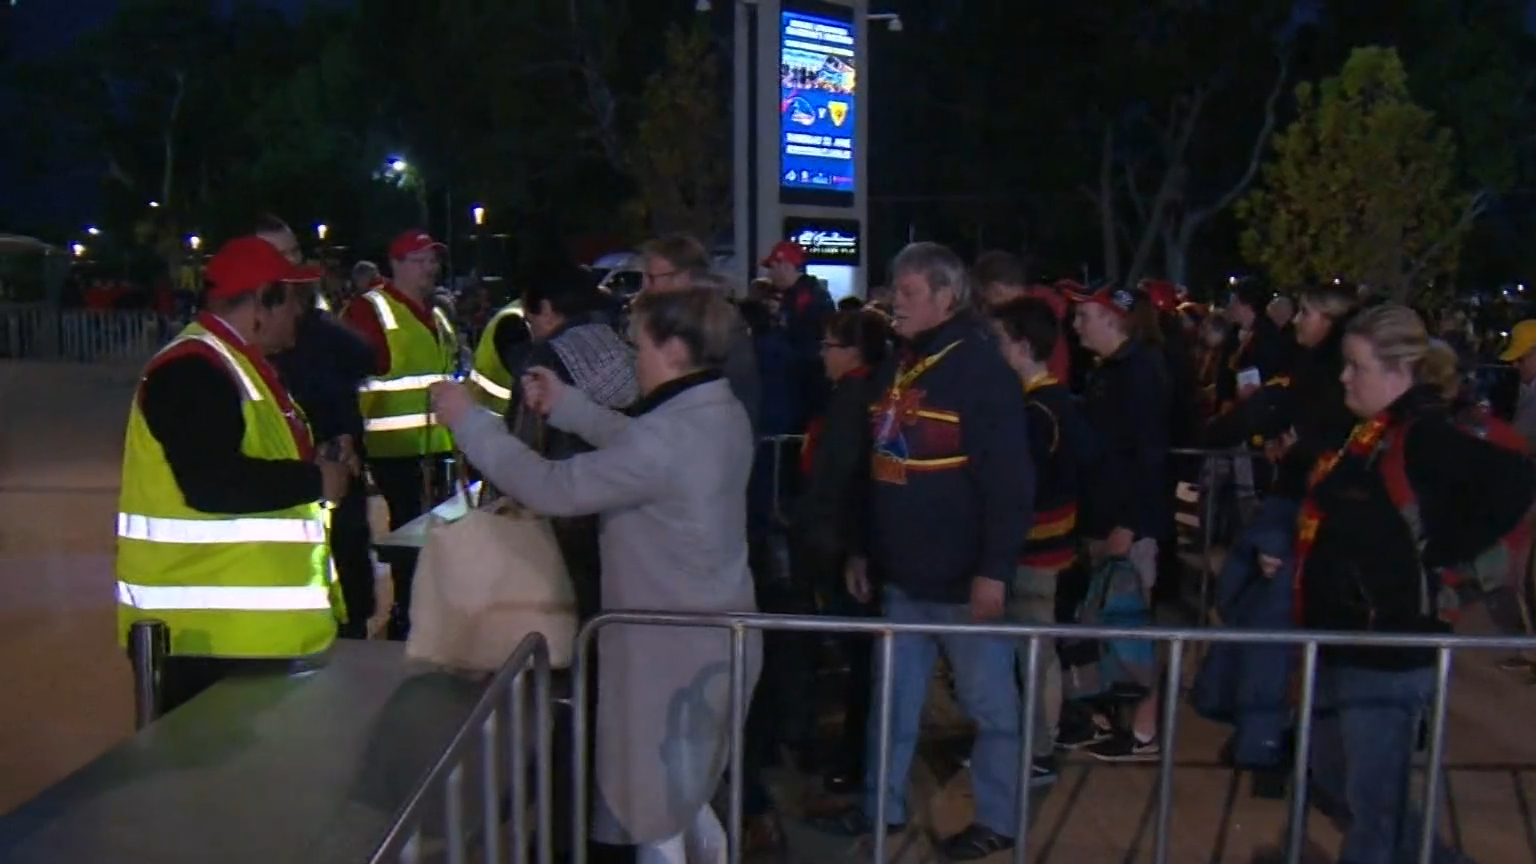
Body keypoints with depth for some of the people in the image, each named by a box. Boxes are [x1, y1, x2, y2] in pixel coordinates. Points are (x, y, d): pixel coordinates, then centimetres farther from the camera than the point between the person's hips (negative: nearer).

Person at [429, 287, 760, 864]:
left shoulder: (668, 436, -29)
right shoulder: (721, 413, 1)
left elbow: (551, 488, -23)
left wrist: (469, 420, -12)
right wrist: (566, 405, 17)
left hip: (671, 651, -9)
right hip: (712, 640, 9)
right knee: (683, 798, 28)